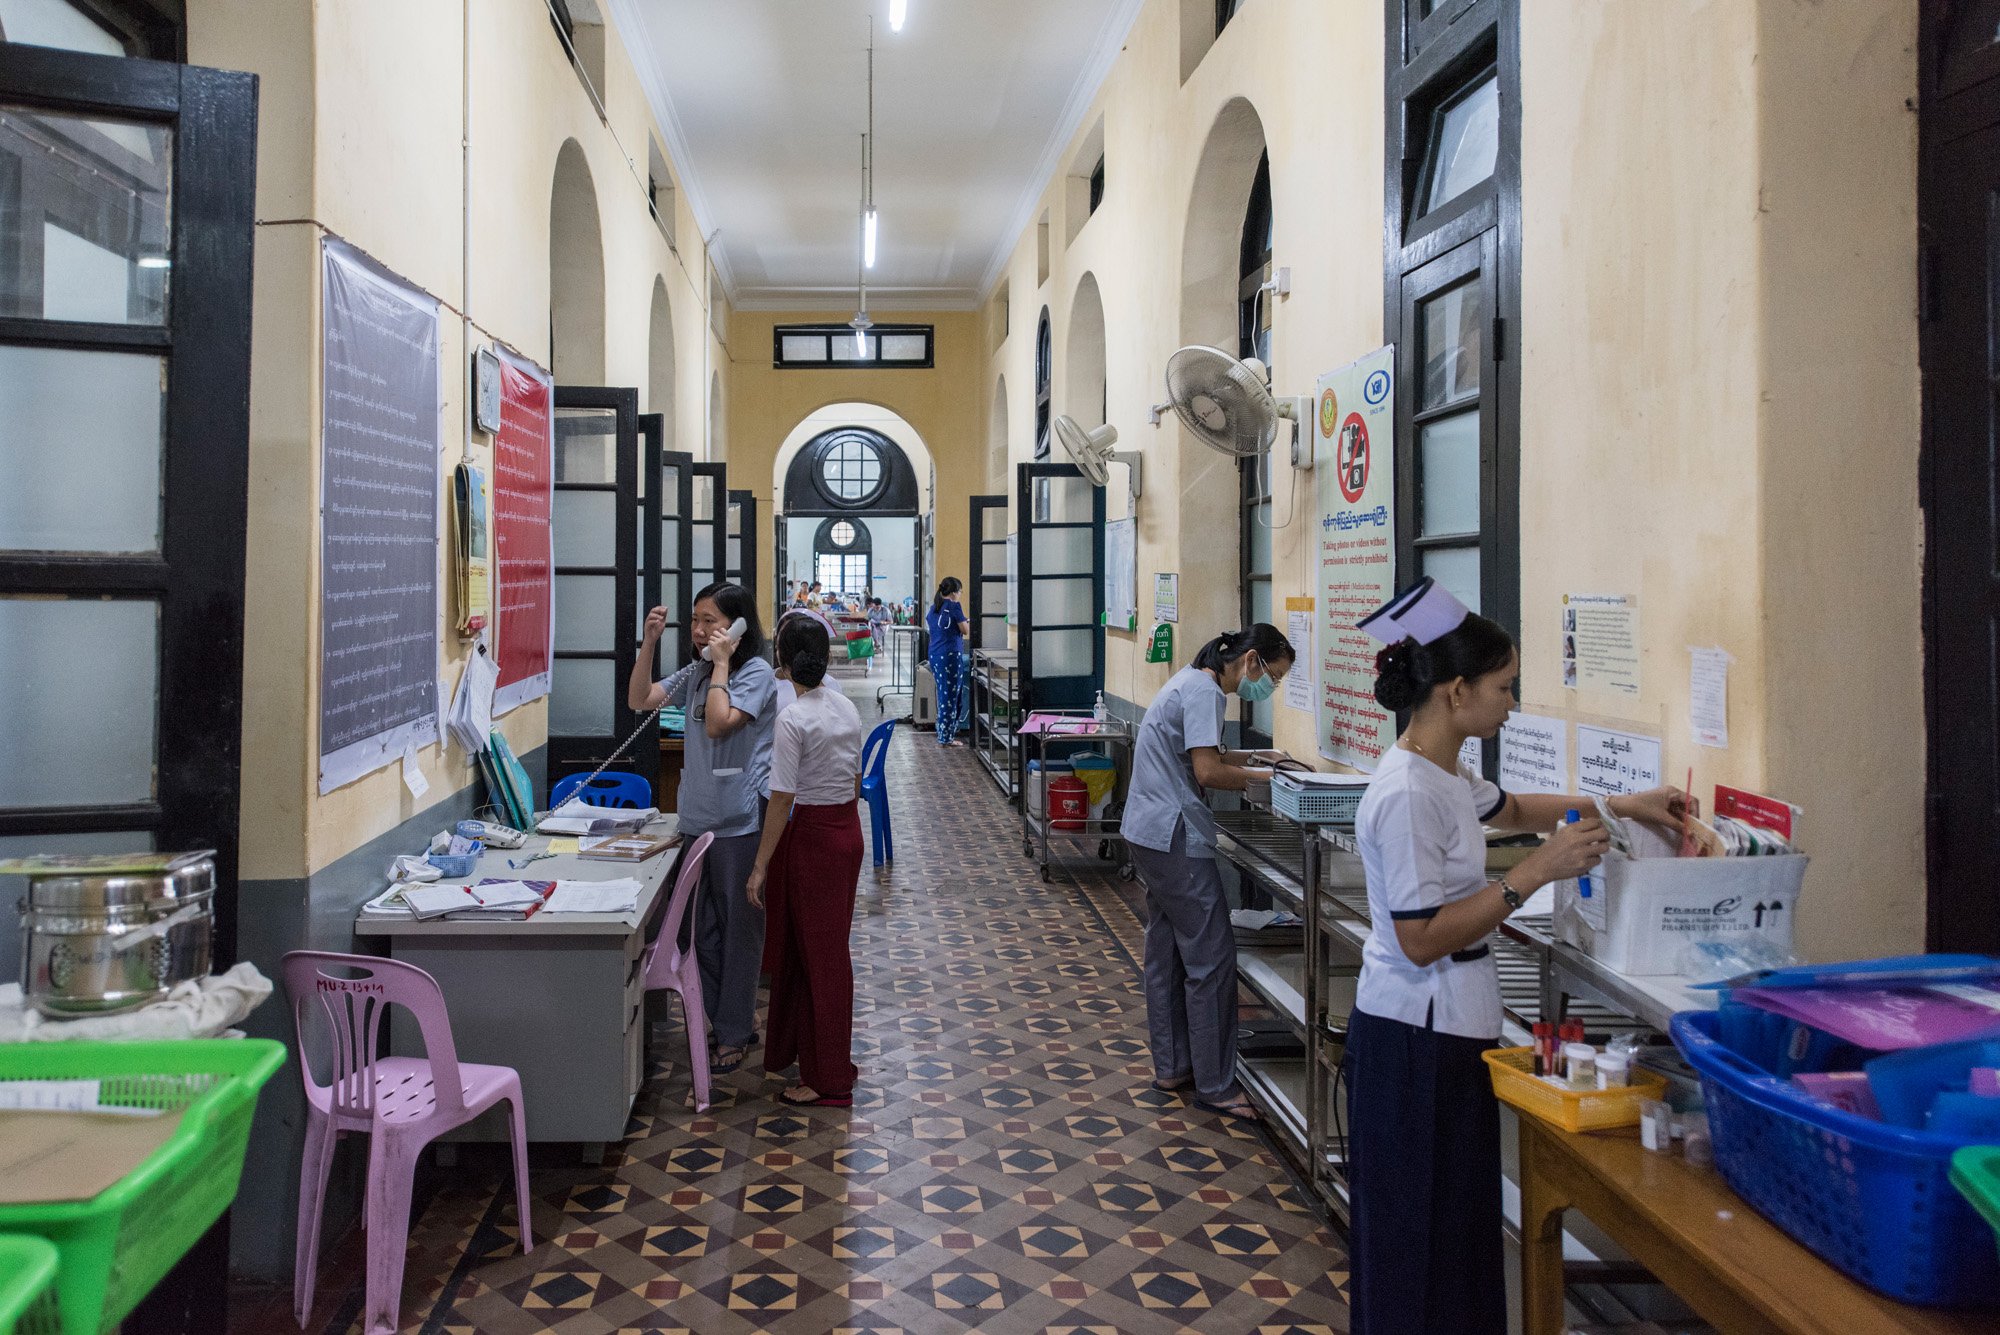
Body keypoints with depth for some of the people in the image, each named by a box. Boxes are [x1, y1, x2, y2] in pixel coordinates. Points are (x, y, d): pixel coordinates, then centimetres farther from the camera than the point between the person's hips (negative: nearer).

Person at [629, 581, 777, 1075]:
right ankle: (730, 1018, 30)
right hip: (699, 819, 8)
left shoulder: (757, 673, -10)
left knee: (739, 928, 4)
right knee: (703, 929, 15)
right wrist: (649, 642, -2)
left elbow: (719, 724, -21)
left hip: (740, 821, -8)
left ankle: (734, 1034, 15)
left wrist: (722, 664, -15)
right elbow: (639, 699, 7)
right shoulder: (695, 675, 12)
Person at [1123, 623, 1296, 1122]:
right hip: (1175, 837, -11)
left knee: (1167, 953, 16)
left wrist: (1246, 758, 10)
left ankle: (1171, 1068, 25)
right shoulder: (1205, 691, -16)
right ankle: (1215, 1086, 2)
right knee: (1211, 959, -5)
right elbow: (1207, 771, -21)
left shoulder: (1193, 682, 15)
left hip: (1152, 832, 11)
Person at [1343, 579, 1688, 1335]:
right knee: (1420, 1235, 4)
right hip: (1418, 1037, -10)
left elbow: (1508, 808, 29)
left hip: (1445, 1024, 10)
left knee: (1455, 1226, 19)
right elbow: (1422, 940, -24)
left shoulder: (1442, 772, 7)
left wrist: (1619, 806, 24)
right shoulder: (1408, 795, -23)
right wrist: (1536, 872, -23)